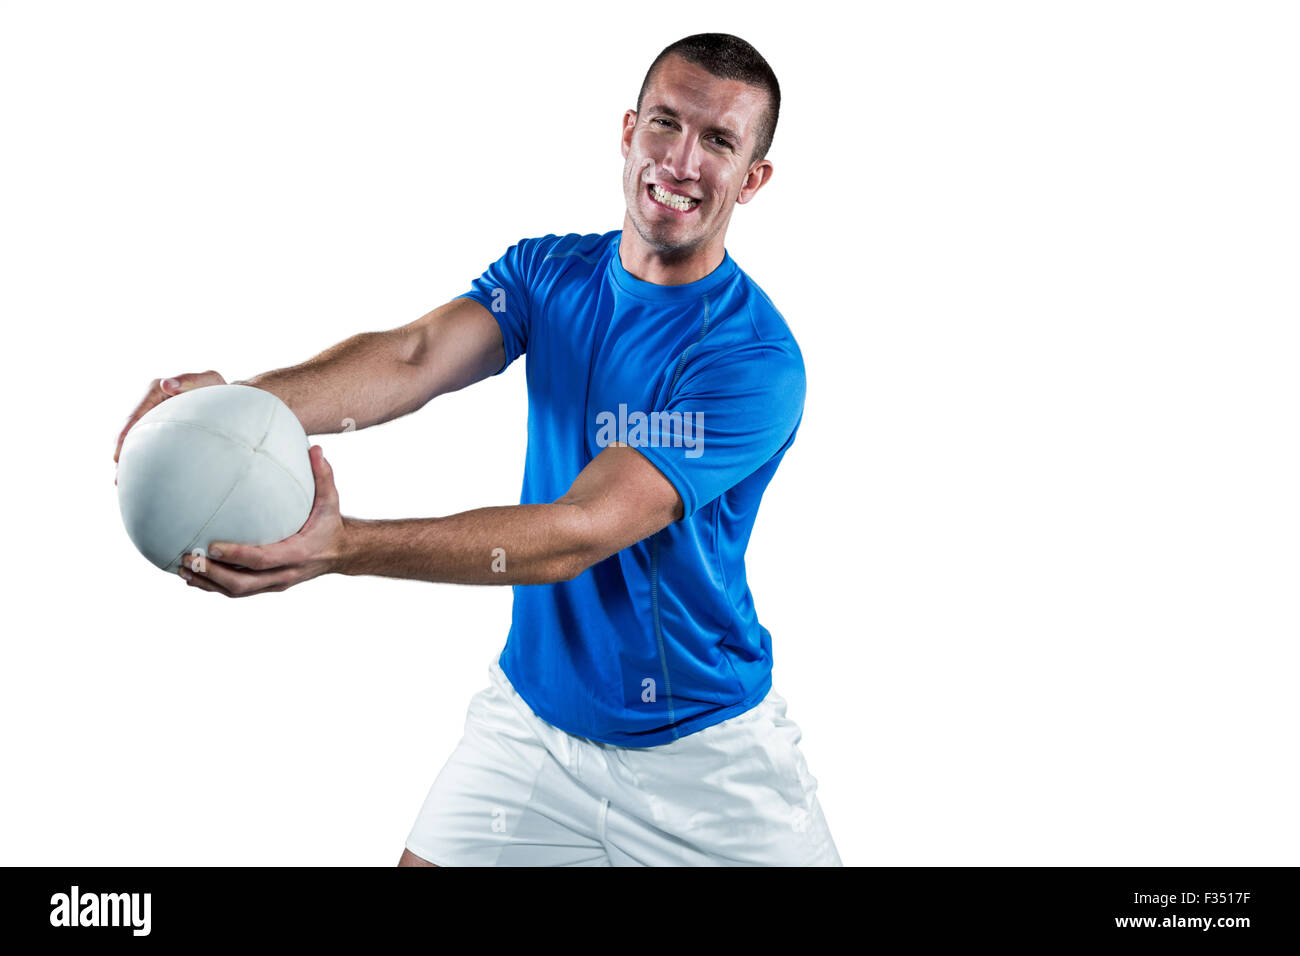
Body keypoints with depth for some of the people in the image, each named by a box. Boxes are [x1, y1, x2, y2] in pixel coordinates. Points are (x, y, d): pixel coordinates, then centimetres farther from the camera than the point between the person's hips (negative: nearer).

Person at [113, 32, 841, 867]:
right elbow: (416, 357, -20)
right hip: (530, 719, 3)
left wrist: (344, 548, -41)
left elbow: (579, 533, -29)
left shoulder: (756, 358, -21)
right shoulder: (546, 272, -2)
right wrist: (243, 400, -40)